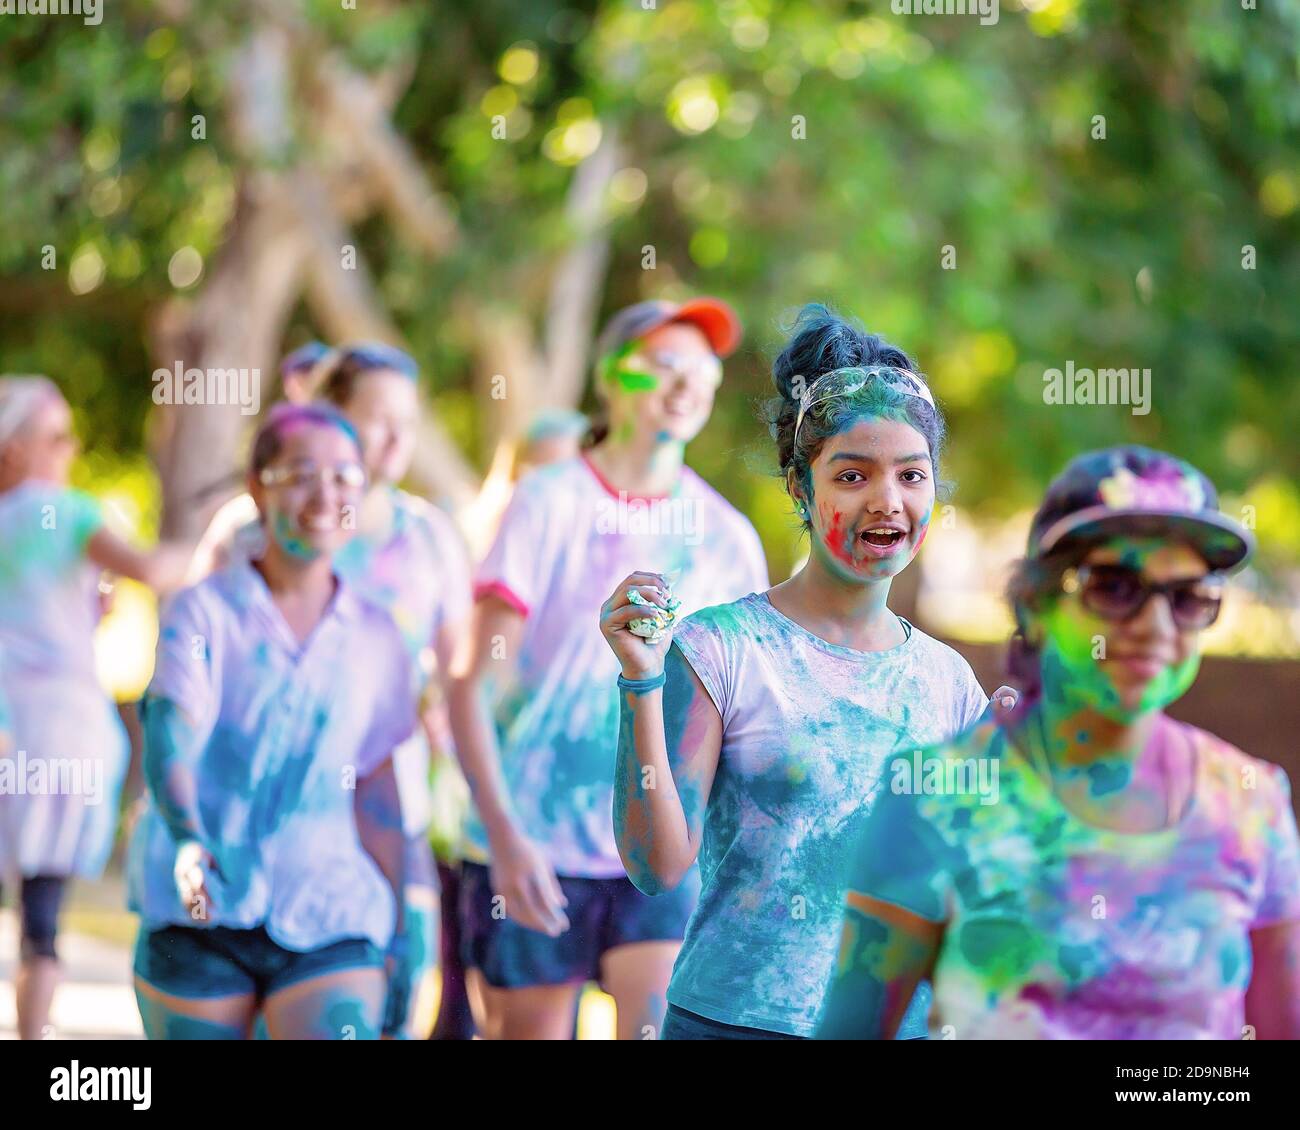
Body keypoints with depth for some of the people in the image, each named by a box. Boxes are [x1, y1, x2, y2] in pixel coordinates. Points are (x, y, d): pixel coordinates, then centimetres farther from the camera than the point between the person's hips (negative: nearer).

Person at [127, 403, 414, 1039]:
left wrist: (395, 939, 13)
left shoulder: (375, 637, 10)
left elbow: (378, 795, 14)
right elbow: (169, 742, -15)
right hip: (198, 917, -1)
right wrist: (191, 841, -35)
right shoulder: (204, 612, 0)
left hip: (328, 921, 1)